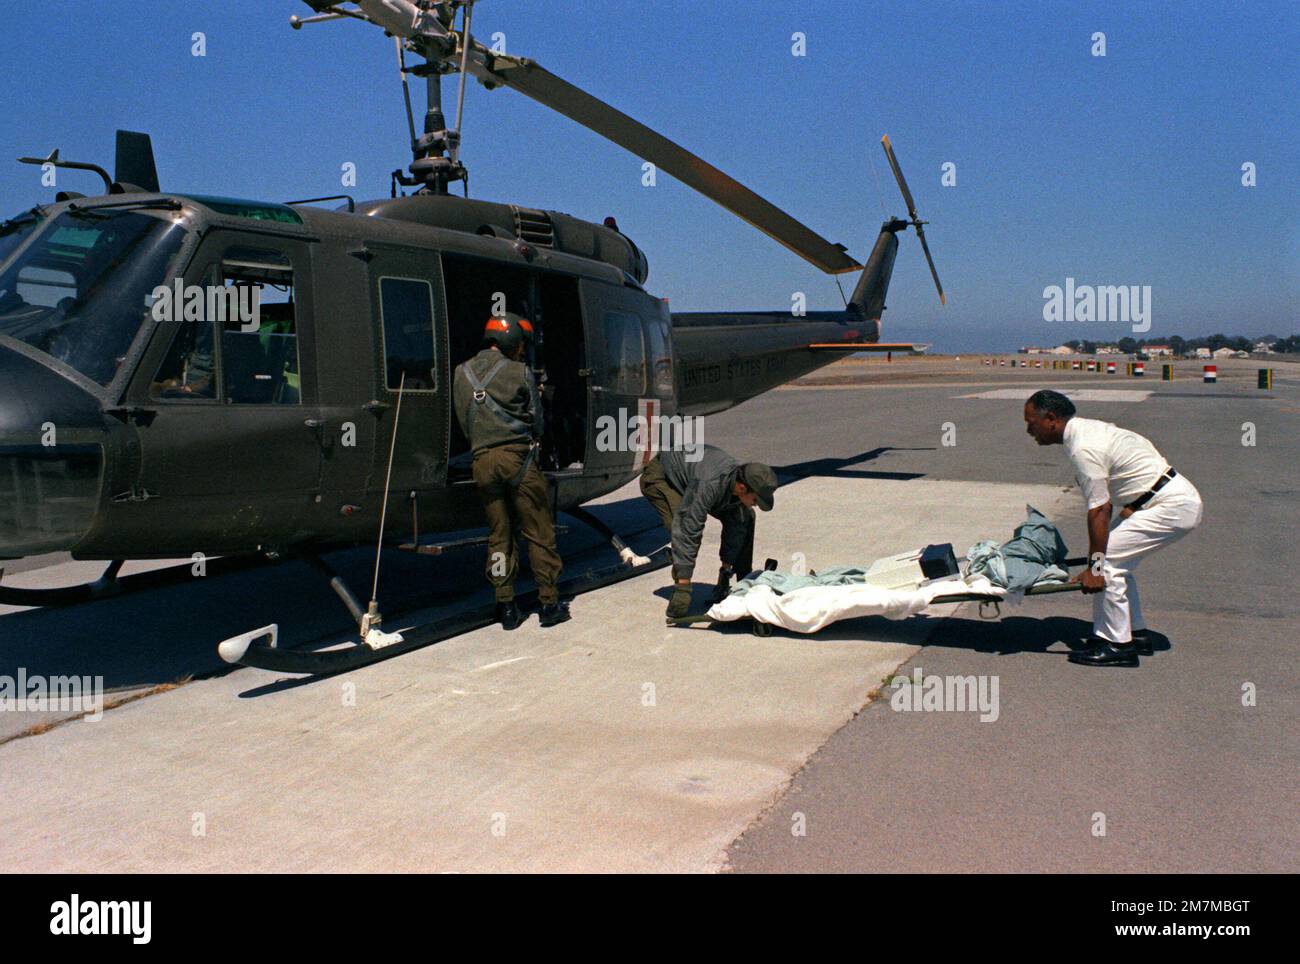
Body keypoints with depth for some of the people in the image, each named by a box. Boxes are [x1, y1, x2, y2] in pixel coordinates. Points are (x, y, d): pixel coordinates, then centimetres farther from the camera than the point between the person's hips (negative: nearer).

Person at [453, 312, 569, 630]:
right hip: (517, 457, -4)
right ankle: (549, 603, 8)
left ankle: (506, 607, 12)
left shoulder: (461, 373, 12)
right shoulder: (520, 373, -2)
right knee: (539, 533, 5)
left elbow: (464, 423, 15)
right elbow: (535, 422, 5)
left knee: (498, 536, 11)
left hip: (482, 460, 4)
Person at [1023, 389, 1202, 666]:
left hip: (1172, 506, -10)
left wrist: (1094, 568, -15)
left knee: (1108, 560, -10)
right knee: (1116, 558, 14)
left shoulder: (1083, 449, -21)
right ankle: (1136, 633, 22)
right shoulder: (1086, 428, 9)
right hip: (1179, 498, 10)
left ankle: (1117, 645, -2)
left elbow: (1099, 510, -21)